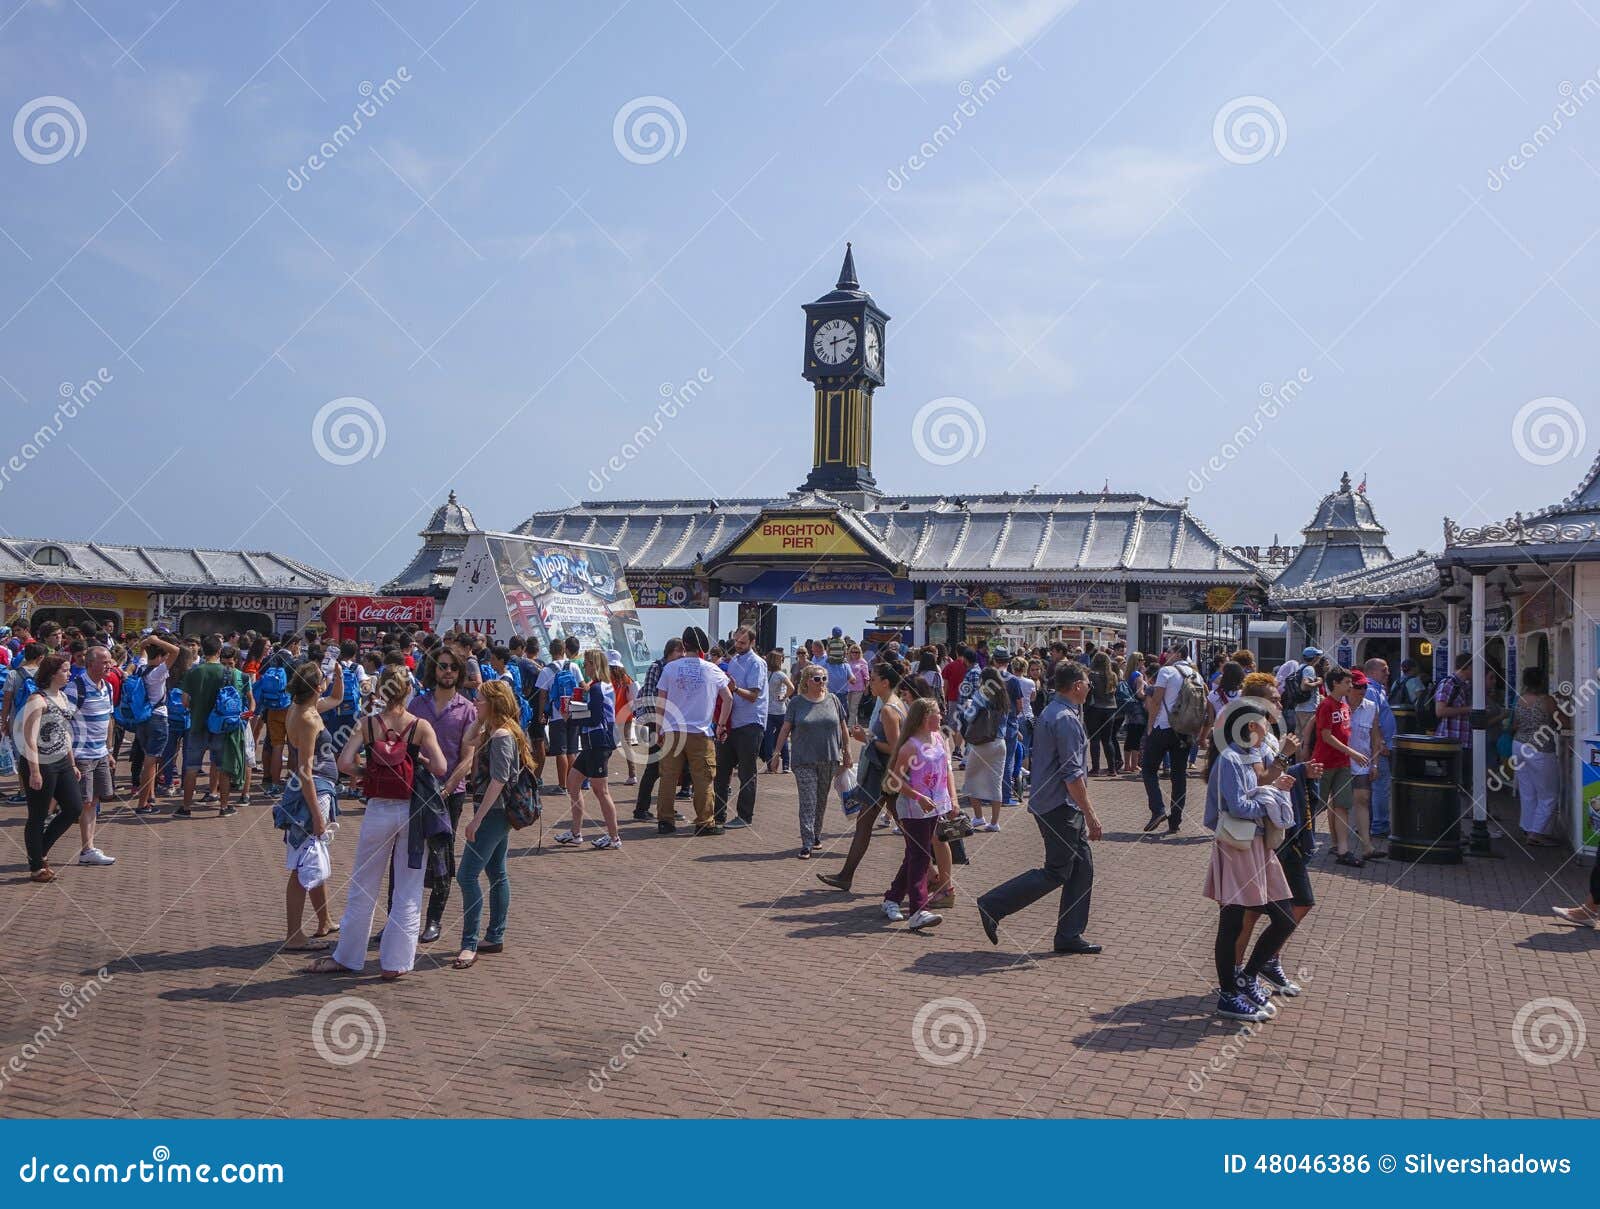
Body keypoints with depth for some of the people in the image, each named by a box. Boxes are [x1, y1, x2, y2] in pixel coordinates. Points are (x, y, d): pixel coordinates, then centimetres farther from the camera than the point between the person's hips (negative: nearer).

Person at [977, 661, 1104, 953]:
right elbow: (1072, 774, -21)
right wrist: (1090, 815, -18)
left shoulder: (1049, 712, 14)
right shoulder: (1066, 719, -18)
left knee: (1082, 867, 11)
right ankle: (992, 906, 0)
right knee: (1056, 873, -4)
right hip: (1061, 807, -10)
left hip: (1049, 802, 10)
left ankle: (1069, 936, 16)